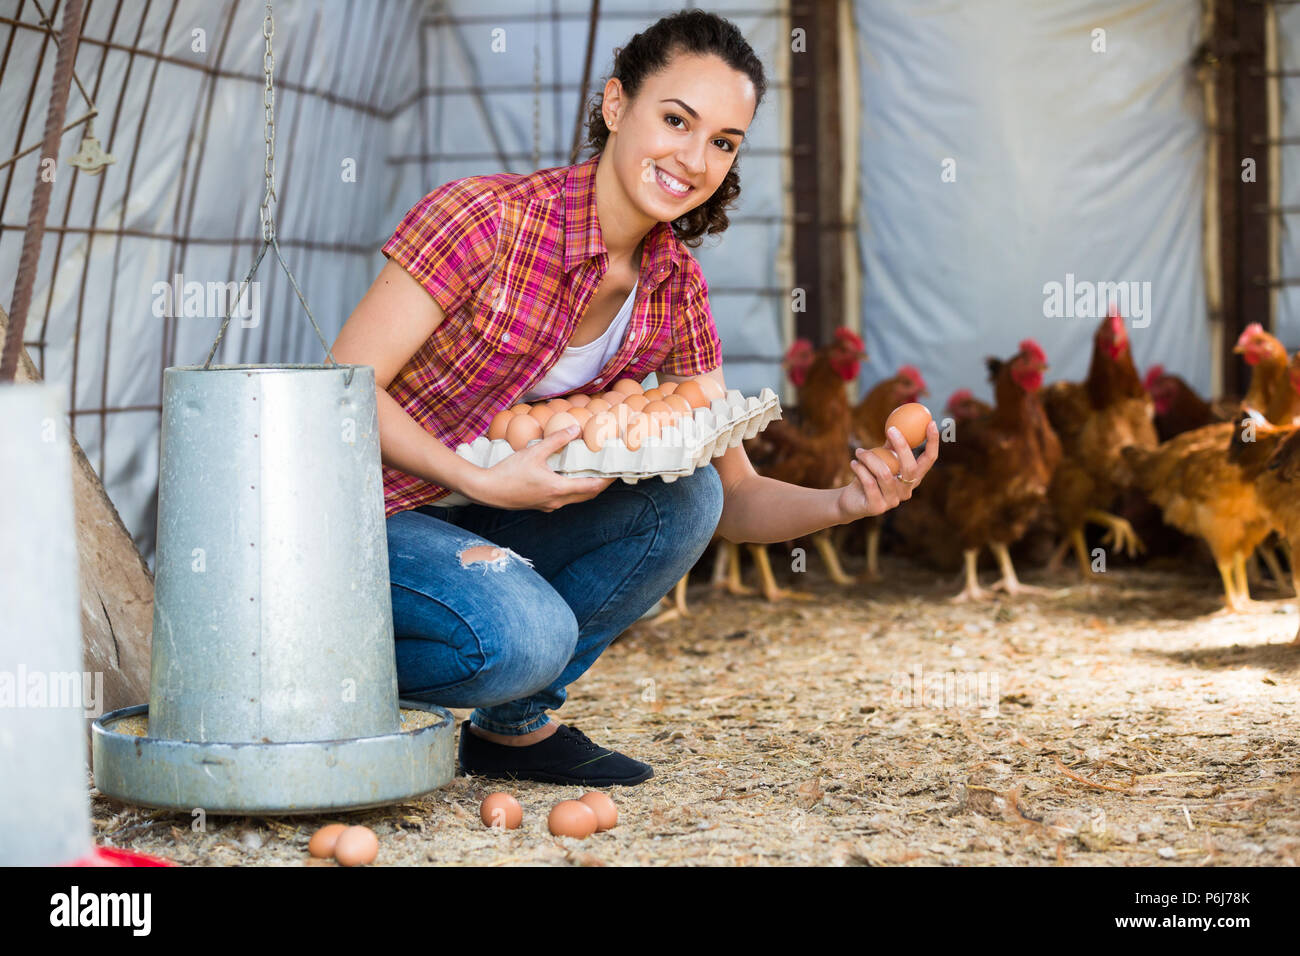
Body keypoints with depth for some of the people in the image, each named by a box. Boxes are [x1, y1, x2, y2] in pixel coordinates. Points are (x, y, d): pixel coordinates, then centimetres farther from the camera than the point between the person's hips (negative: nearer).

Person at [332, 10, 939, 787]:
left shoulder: (675, 287, -2)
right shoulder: (487, 219, -21)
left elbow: (734, 499, -1)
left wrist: (843, 504, -22)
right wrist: (485, 483, -29)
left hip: (488, 523, 7)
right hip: (373, 516, -6)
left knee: (683, 496, -15)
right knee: (525, 634, -32)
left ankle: (514, 722, 1)